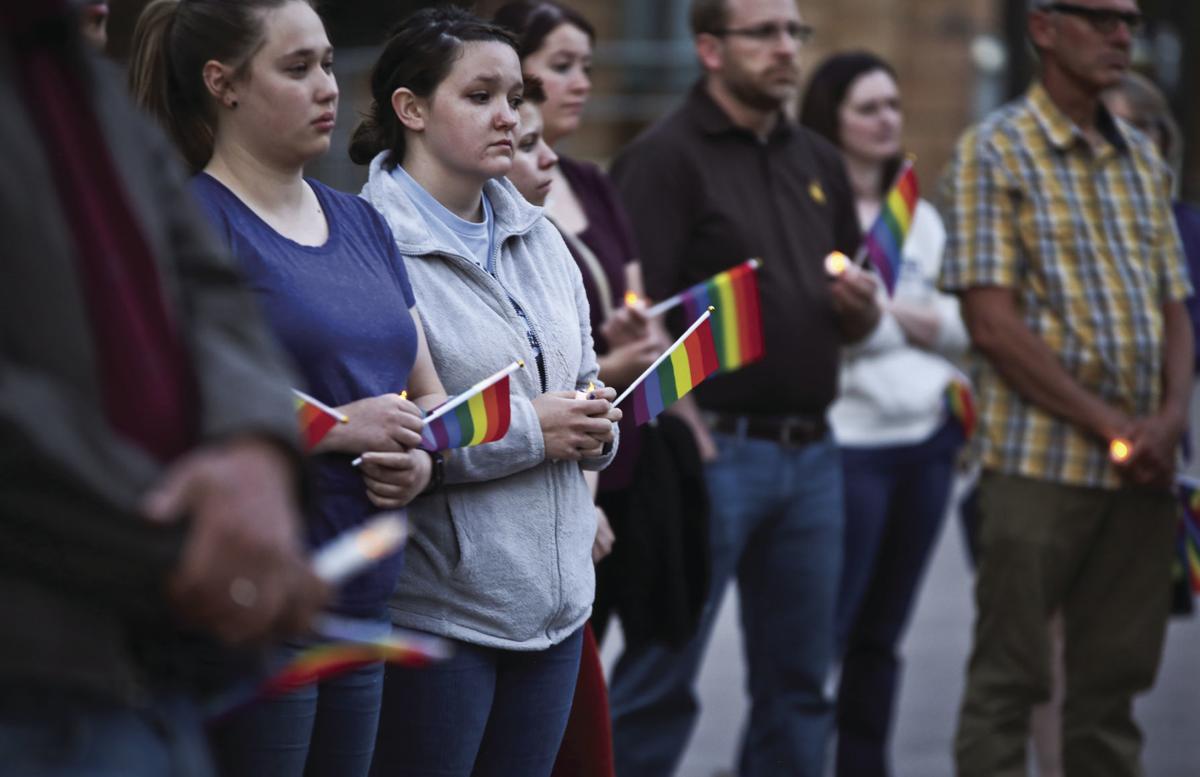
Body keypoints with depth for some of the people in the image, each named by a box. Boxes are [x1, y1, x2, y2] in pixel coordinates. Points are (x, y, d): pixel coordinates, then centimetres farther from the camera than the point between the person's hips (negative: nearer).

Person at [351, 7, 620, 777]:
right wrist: (527, 430, -18)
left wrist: (595, 424, 1)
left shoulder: (538, 237, 13)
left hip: (555, 597, 8)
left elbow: (582, 375, 25)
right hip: (434, 607, -7)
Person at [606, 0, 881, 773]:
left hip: (811, 449, 7)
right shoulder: (667, 157, -6)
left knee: (798, 683, 11)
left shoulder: (819, 162, 17)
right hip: (714, 448, -7)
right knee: (660, 682, -4)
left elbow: (856, 322, 24)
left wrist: (862, 307, 1)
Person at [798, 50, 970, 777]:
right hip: (849, 438, -7)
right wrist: (901, 319, -5)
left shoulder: (919, 214, 17)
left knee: (882, 634, 12)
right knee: (825, 630, -8)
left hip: (927, 437, 7)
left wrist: (932, 322, -5)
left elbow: (965, 322, 17)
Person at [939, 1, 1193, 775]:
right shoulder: (995, 151, -4)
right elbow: (993, 323, -12)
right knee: (1009, 682, -2)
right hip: (1041, 462, -6)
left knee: (1115, 679, 8)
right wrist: (1108, 424, -14)